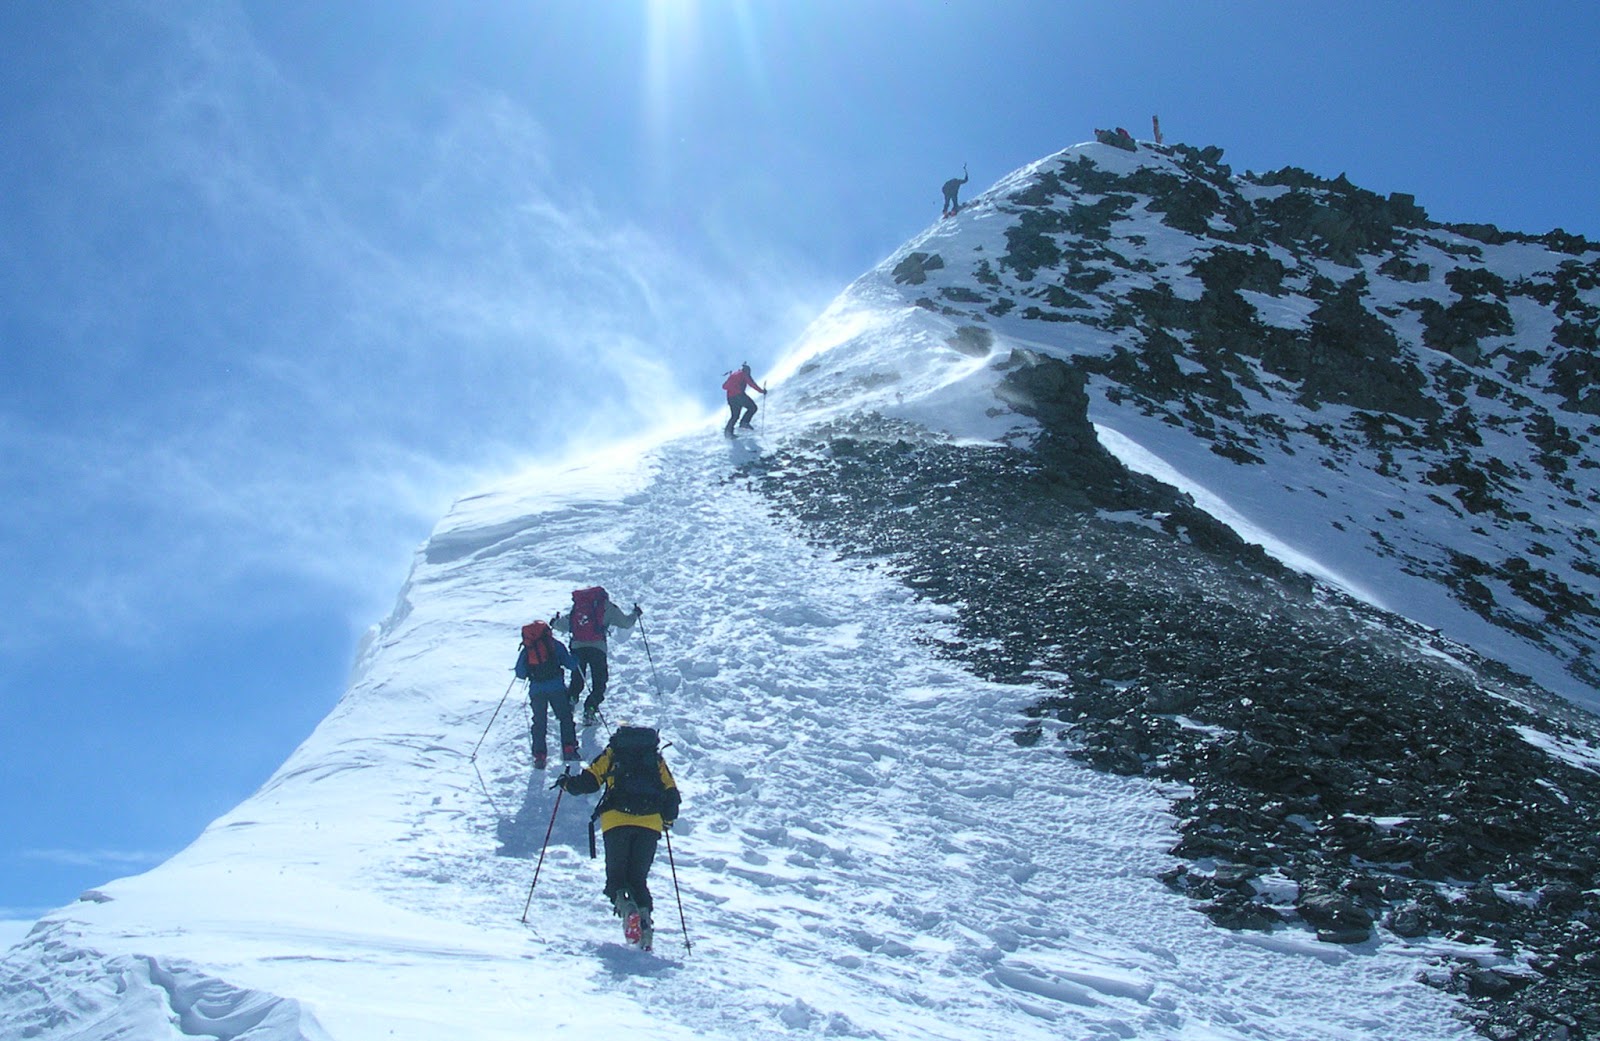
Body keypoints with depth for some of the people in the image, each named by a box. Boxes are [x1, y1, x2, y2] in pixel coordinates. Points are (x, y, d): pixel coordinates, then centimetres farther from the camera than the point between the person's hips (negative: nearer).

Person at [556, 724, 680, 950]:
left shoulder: (612, 754, 16)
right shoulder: (656, 758, 23)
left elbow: (589, 781, 4)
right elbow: (672, 794, 17)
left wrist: (567, 783, 24)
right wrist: (668, 819, 35)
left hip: (617, 820, -2)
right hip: (650, 823, 2)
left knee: (616, 872, 4)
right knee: (638, 877, 10)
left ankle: (621, 902, -25)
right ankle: (645, 916, -9)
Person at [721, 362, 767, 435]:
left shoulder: (733, 375, 25)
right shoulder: (744, 374, 8)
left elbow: (724, 386, 22)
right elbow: (751, 384, -3)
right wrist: (761, 391, 0)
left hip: (730, 397, 7)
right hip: (739, 395, -7)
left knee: (734, 416, 16)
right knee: (753, 408, 4)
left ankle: (728, 431, 3)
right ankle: (744, 422, -11)